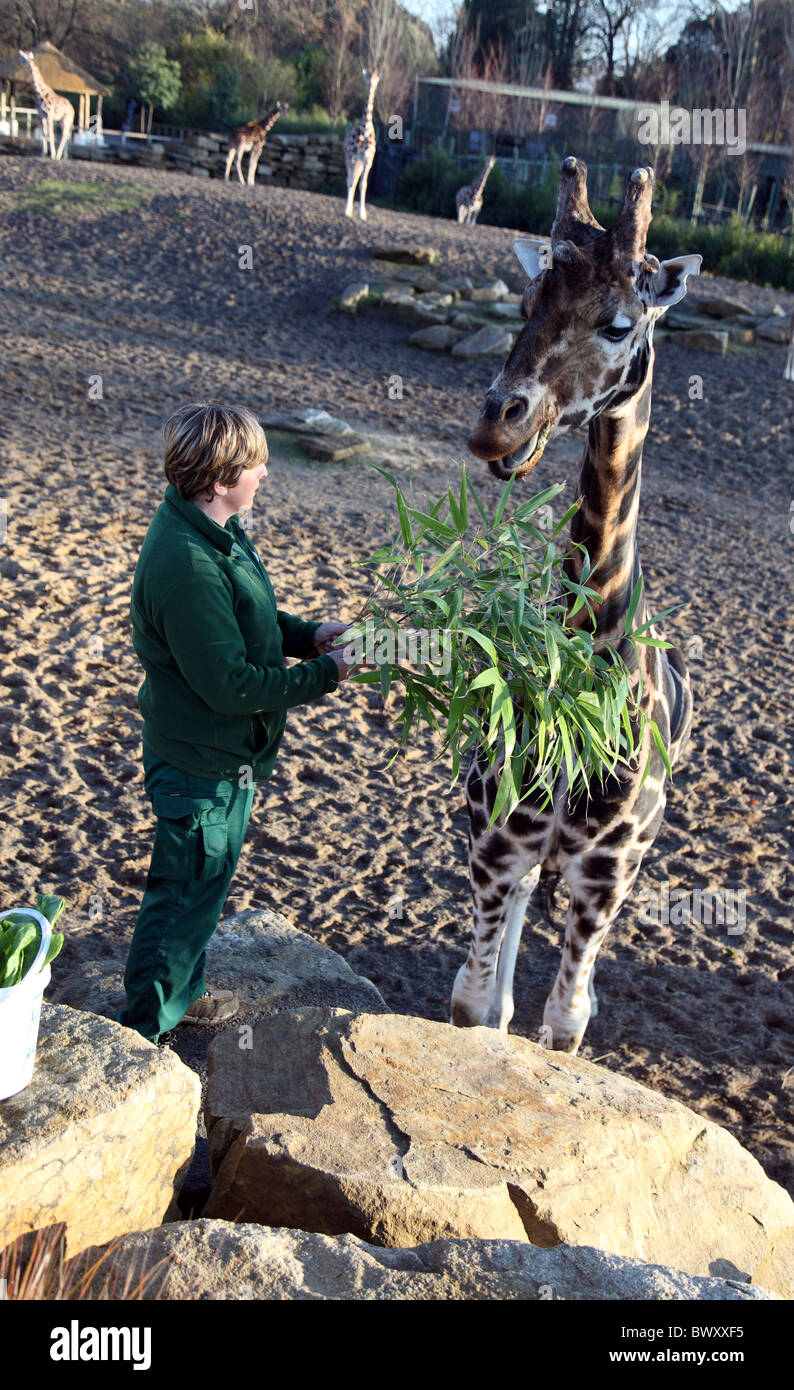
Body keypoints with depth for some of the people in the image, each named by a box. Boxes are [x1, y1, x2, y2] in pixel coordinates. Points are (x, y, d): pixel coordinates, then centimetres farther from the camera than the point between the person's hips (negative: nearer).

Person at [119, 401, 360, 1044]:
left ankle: (184, 991, 47)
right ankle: (143, 1033, 25)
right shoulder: (187, 567, -32)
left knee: (206, 881, 26)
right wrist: (325, 673, -20)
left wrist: (307, 633, 1)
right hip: (200, 767, -10)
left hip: (226, 752, 10)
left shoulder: (212, 529, 0)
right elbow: (230, 683, -29)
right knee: (185, 898, 7)